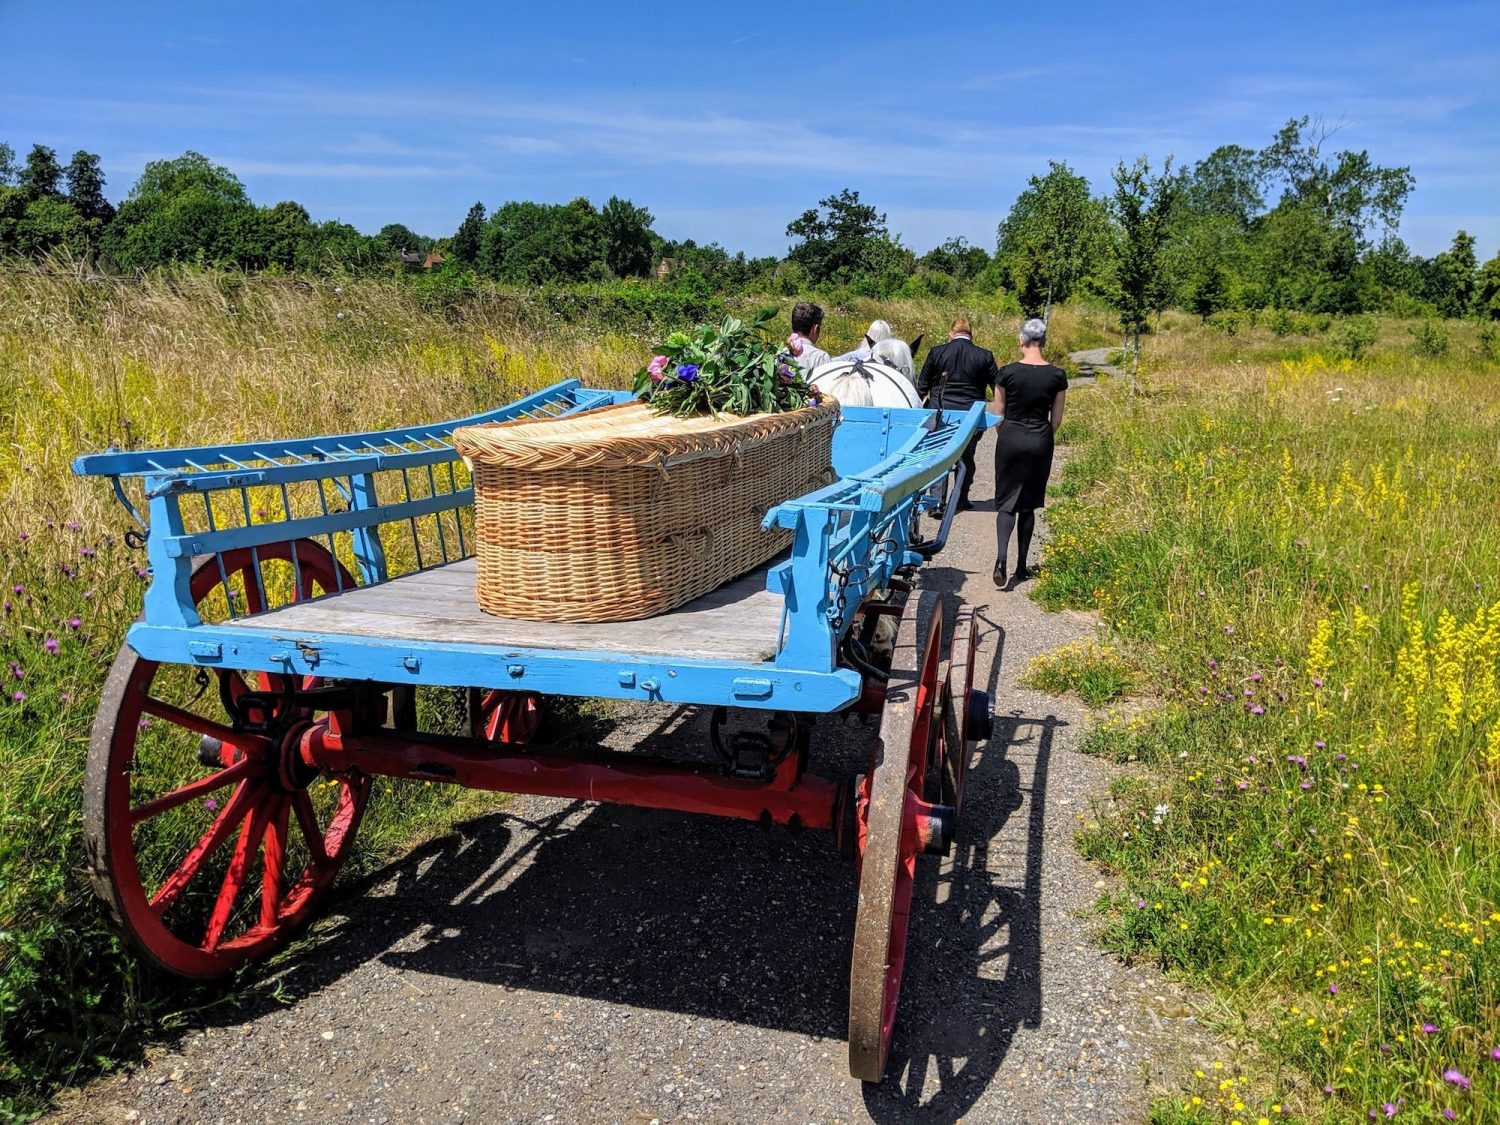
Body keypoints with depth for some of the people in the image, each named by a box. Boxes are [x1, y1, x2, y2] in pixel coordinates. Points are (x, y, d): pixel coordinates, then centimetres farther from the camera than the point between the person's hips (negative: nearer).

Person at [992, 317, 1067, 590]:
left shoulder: (1007, 372, -7)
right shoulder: (1057, 376, -3)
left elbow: (998, 415, 0)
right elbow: (1056, 420, 3)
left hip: (1010, 438, -1)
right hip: (1040, 442, 2)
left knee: (1007, 501, 5)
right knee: (1029, 505, 12)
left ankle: (1001, 556, -18)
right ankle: (1021, 565, 17)